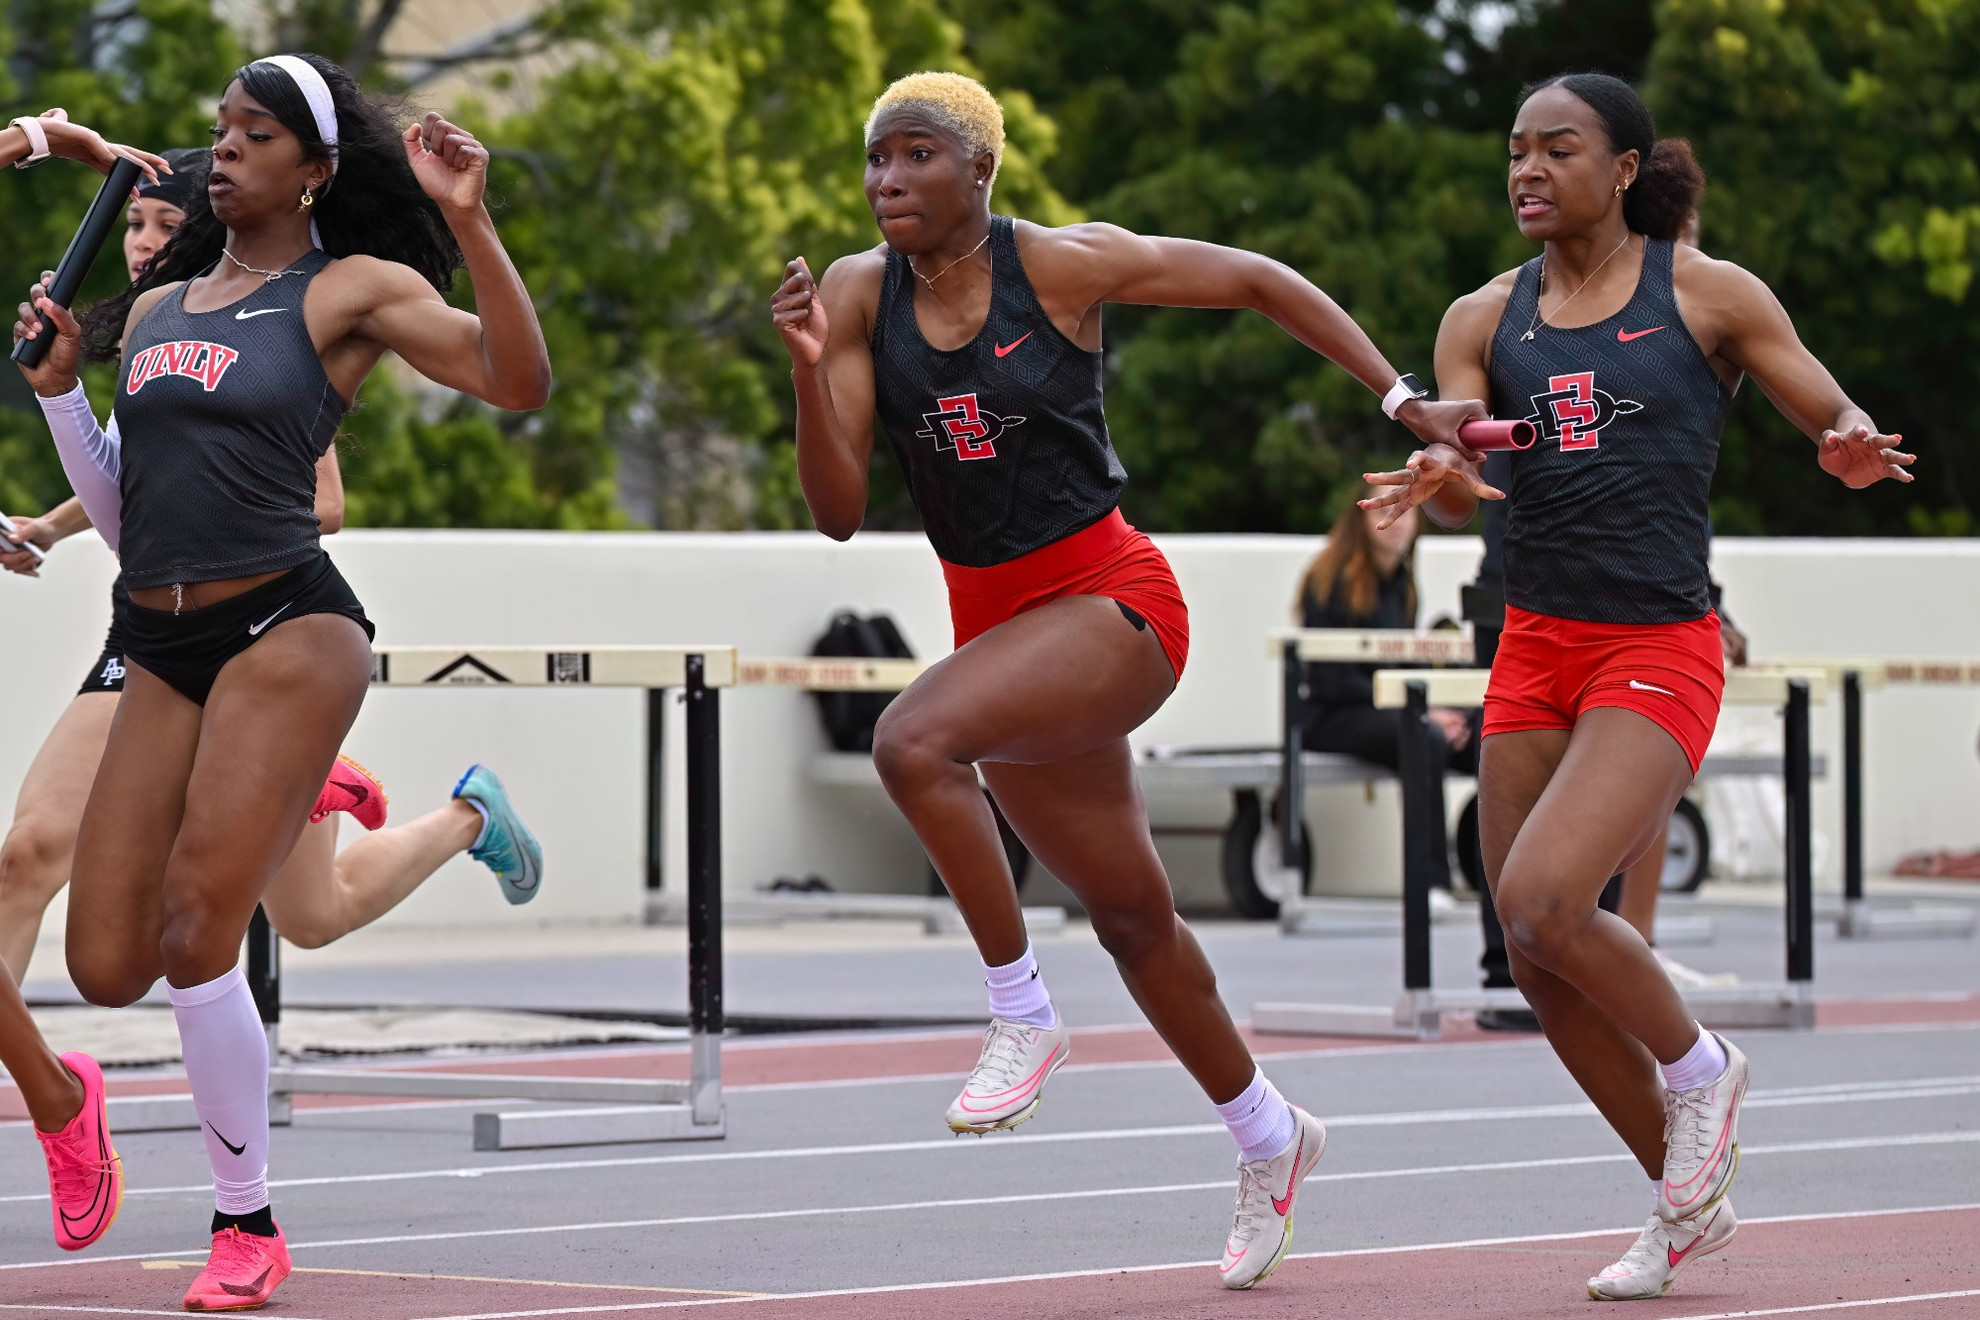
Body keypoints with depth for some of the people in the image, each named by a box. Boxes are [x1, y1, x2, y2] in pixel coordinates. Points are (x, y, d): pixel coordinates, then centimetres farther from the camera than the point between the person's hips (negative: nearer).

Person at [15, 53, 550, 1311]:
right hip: (163, 651, 6)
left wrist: (470, 225, -22)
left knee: (193, 935, -14)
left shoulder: (350, 290, 0)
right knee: (109, 968, -1)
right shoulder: (156, 308, 17)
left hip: (288, 632, -6)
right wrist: (58, 387, 8)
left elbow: (519, 379, -14)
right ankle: (298, 805, 28)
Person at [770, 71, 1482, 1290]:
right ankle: (1270, 1136, 37)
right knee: (1131, 914, 16)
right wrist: (810, 369, -21)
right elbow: (840, 512, -6)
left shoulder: (1064, 266, -12)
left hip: (1110, 600, -6)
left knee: (914, 740, -31)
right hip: (996, 621, 6)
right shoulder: (860, 296, -2)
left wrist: (1402, 400, -2)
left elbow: (1258, 281, 0)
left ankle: (1023, 1016, -16)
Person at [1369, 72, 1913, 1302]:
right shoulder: (1485, 320, 9)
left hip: (1660, 651, -5)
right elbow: (1454, 489, -1)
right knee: (1543, 969, 4)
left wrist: (1856, 451, -24)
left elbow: (1849, 432, 1)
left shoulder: (1707, 296, -1)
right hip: (1535, 648, 5)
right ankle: (1687, 1201, 23)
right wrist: (1441, 478, -25)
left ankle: (1698, 1064, 4)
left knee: (1542, 901, -24)